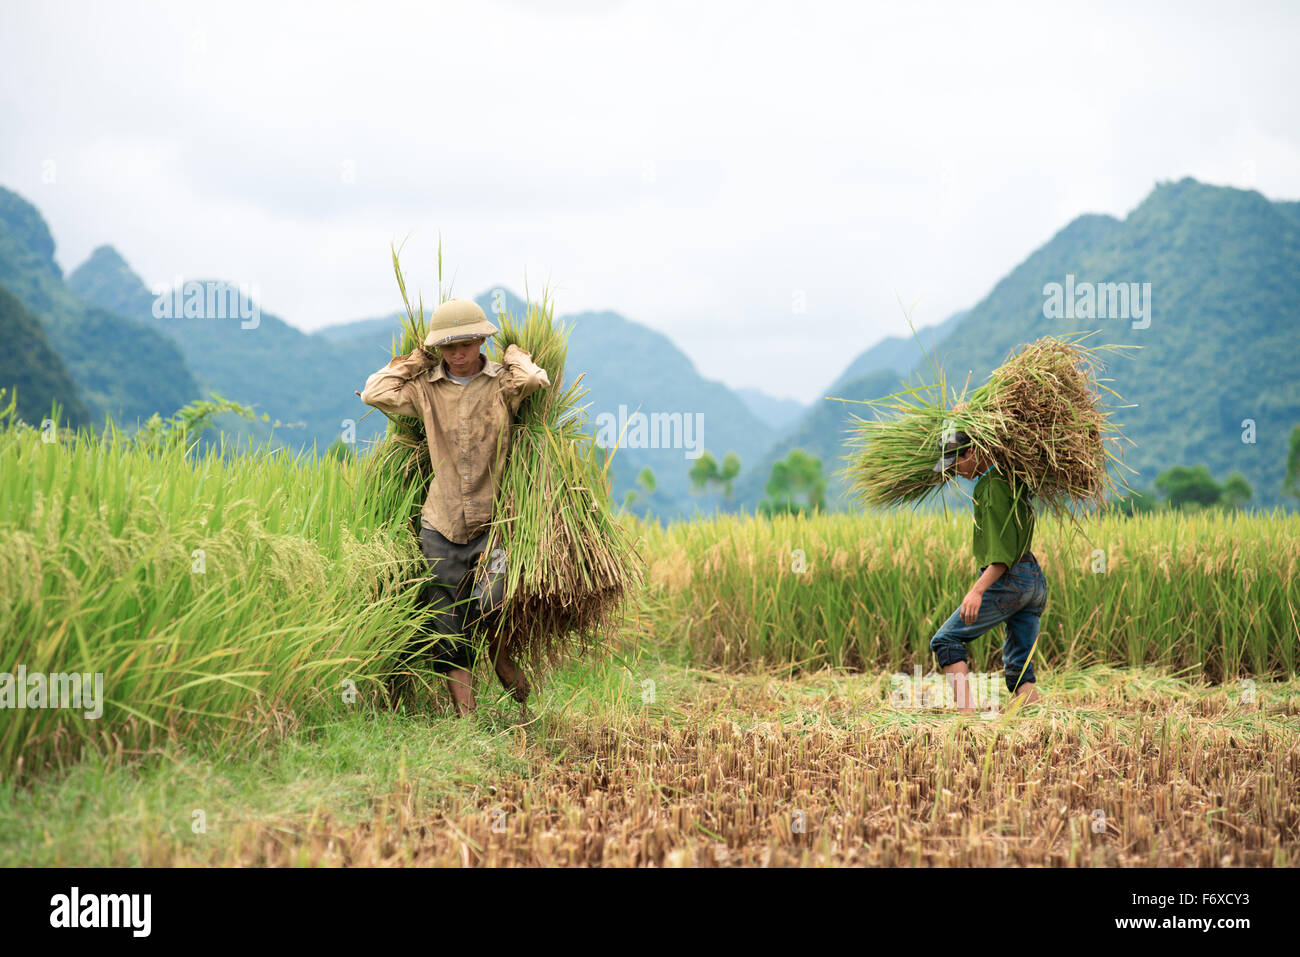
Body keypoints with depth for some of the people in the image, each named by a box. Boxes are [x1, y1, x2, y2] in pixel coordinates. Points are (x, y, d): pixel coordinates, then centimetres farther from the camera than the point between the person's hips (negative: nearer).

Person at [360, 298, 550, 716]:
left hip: (492, 521, -2)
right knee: (448, 630, 2)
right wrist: (414, 361, 4)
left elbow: (537, 380, -19)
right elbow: (374, 393, -5)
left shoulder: (503, 383, 1)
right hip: (441, 524, 2)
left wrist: (513, 355, 0)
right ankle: (465, 716, 10)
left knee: (491, 609, -17)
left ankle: (501, 657, 17)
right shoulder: (425, 388, 6)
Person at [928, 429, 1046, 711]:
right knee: (1018, 669, 9)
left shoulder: (993, 488, -14)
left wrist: (978, 591, -30)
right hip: (1036, 581, 9)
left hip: (1008, 580, -9)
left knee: (946, 640, -1)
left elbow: (1004, 554, -21)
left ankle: (967, 712, -14)